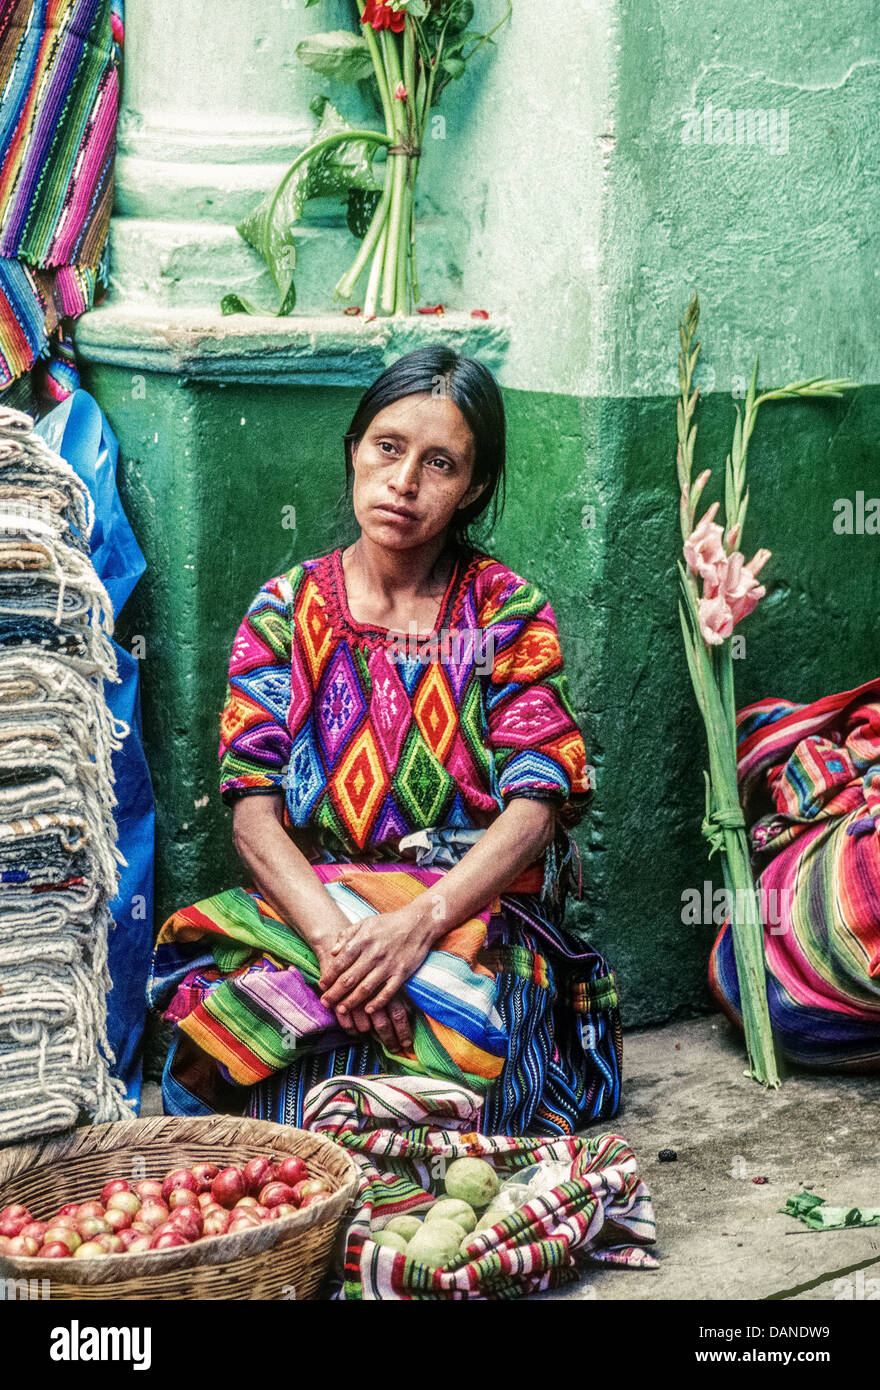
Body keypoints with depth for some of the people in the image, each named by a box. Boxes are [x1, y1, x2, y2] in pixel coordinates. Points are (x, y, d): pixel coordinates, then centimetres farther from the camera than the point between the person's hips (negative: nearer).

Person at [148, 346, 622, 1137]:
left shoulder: (510, 615, 4)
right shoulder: (286, 610, 8)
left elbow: (535, 805, -7)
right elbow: (253, 807, -2)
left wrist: (418, 924, -25)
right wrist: (330, 932, -23)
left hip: (474, 915, -1)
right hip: (307, 906, 1)